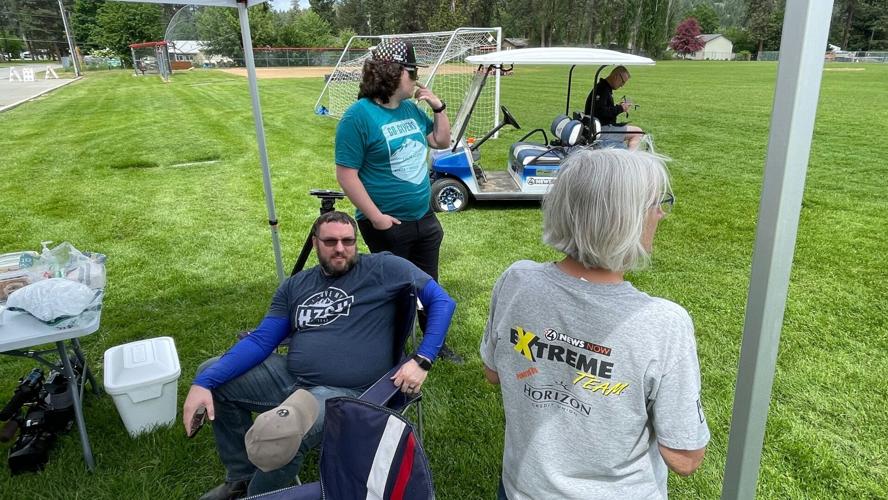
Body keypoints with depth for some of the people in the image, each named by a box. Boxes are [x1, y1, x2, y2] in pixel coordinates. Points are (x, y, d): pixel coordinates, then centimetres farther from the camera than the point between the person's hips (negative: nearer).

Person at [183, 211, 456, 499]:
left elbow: (442, 301, -5)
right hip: (290, 378, 7)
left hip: (345, 393, -6)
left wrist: (421, 361, -17)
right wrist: (203, 382, -5)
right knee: (211, 375, 6)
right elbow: (260, 340, 7)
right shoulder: (296, 286, 11)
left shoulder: (382, 268, -4)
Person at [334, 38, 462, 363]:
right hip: (388, 226, -7)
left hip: (424, 219, 7)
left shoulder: (410, 108, 5)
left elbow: (442, 141, 17)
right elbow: (346, 174, -19)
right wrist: (376, 217, -21)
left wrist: (438, 107, 2)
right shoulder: (359, 115, -17)